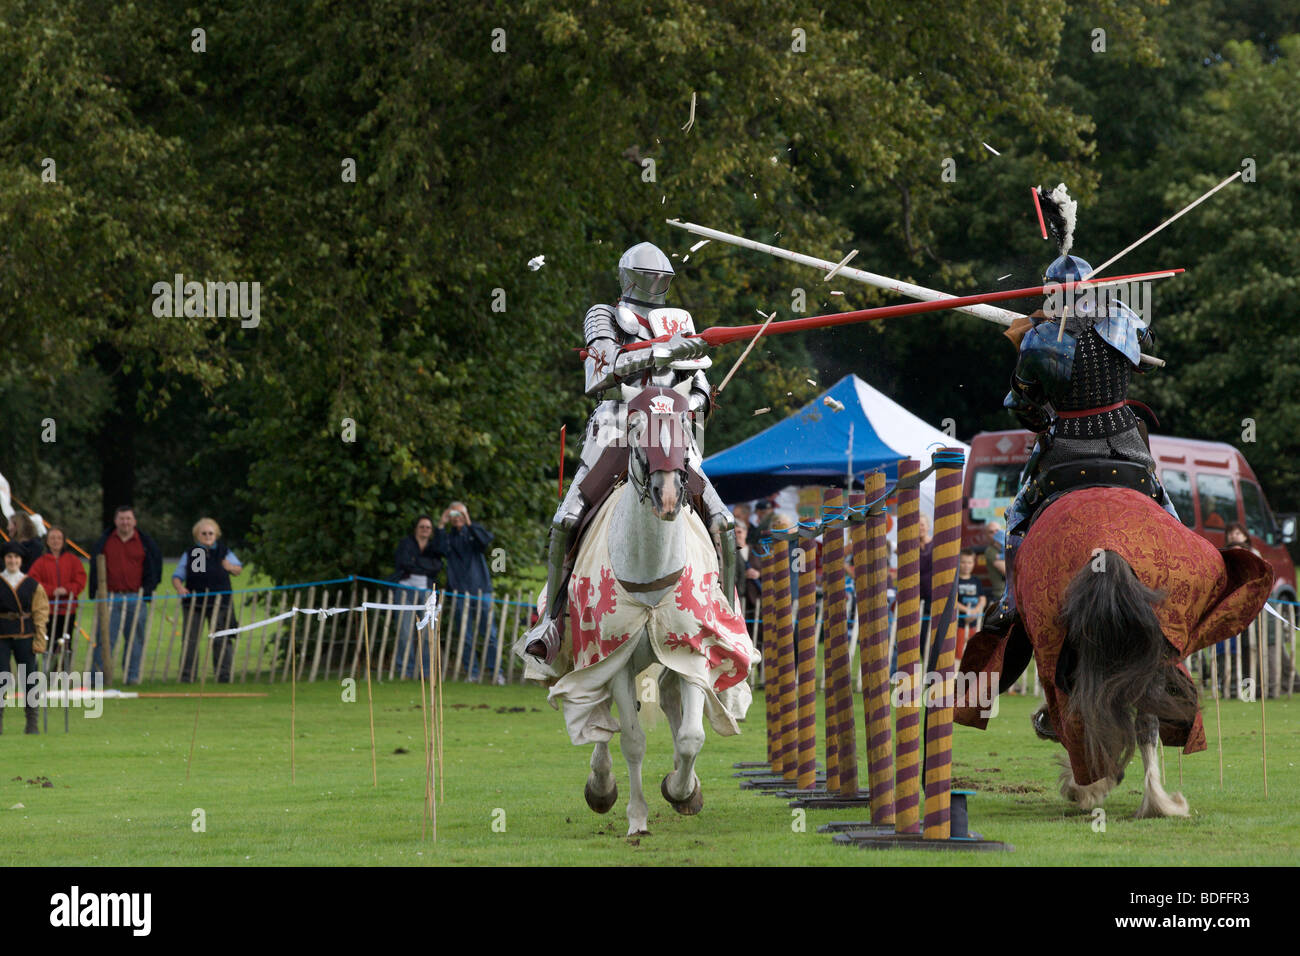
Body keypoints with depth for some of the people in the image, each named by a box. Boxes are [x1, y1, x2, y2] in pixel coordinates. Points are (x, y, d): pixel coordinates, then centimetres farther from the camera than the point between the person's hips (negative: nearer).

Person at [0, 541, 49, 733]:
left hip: (25, 636, 1)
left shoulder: (33, 585, 6)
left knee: (29, 679, 3)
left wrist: (39, 640, -1)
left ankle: (32, 723, 12)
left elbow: (41, 613, 7)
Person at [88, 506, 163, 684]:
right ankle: (98, 674, -6)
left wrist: (147, 590, 1)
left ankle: (133, 675, 9)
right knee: (105, 638, -6)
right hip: (111, 597, 0)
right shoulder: (105, 541, 8)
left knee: (136, 639, 2)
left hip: (136, 598, 0)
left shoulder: (145, 543, 6)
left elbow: (154, 569, 10)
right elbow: (95, 567, 12)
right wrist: (97, 591, 2)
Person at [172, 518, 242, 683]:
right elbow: (177, 576, 7)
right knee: (190, 639, -2)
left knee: (221, 640, -1)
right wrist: (179, 587, -15)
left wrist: (231, 568, -3)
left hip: (219, 602, 0)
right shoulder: (189, 555, 7)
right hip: (194, 601, 0)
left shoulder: (224, 553, 9)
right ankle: (186, 675, 3)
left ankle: (223, 675, 5)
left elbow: (239, 569, 21)